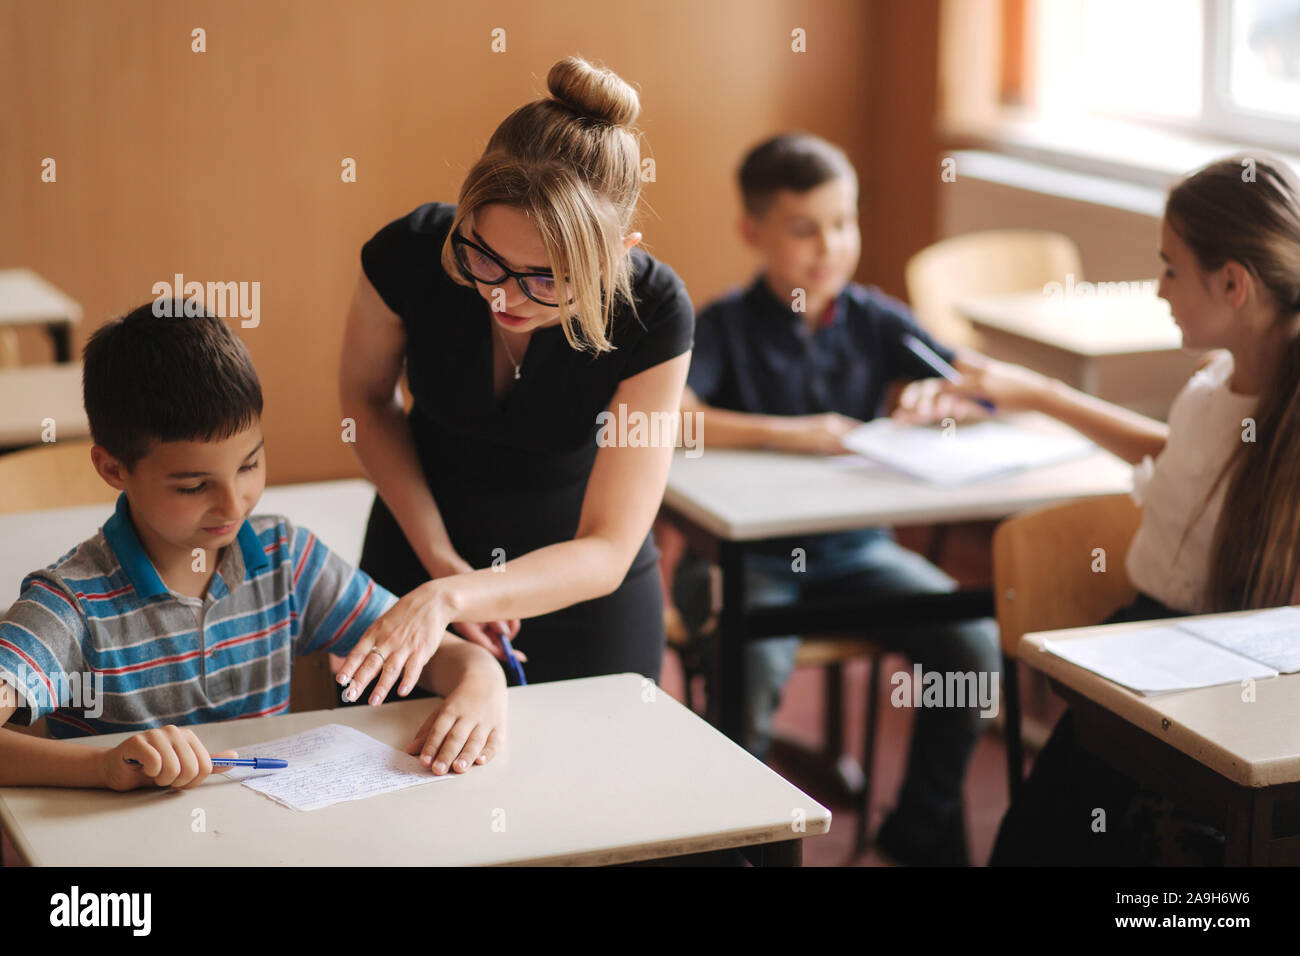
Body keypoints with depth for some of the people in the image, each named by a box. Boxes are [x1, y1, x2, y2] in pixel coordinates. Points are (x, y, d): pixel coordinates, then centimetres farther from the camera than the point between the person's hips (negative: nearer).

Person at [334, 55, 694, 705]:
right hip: (423, 546, 1)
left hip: (582, 591, -1)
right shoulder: (409, 254, -27)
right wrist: (439, 559, -15)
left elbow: (606, 554, -28)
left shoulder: (654, 315, -30)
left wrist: (449, 599, -44)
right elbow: (365, 396, -4)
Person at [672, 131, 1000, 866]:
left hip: (854, 545, 4)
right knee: (754, 668, -31)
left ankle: (923, 828, 9)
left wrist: (938, 402, -20)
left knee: (975, 643, -14)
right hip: (745, 551, -4)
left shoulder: (875, 321, 5)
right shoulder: (727, 327, -6)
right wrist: (786, 433, -30)